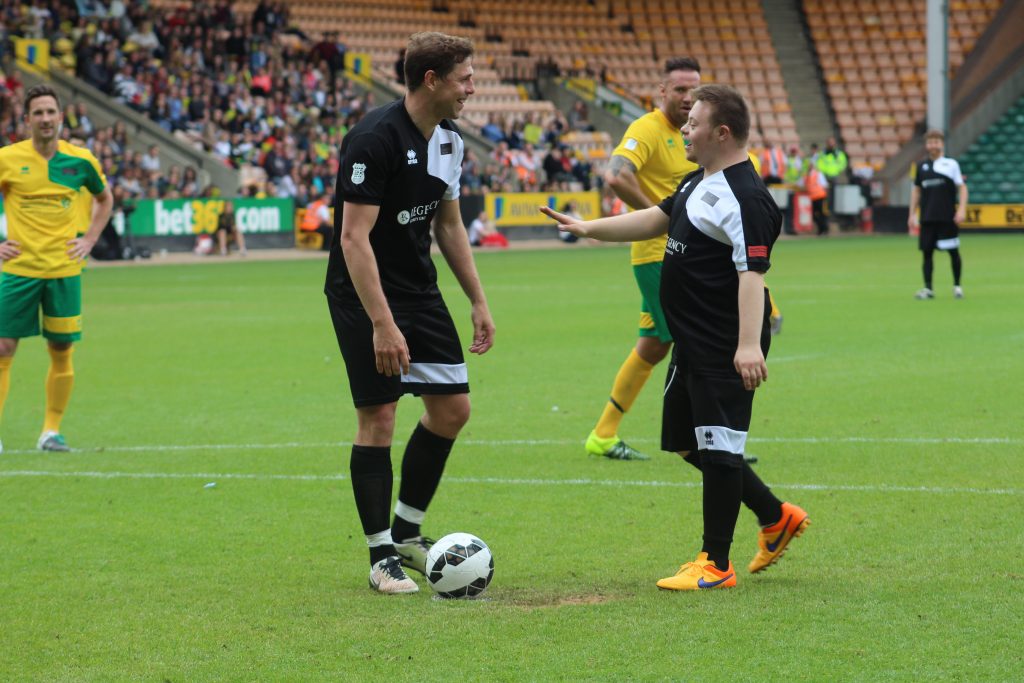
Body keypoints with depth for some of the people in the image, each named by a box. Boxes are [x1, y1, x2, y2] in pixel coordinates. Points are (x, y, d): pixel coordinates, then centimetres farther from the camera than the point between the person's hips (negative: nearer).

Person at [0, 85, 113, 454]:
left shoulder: (80, 160, 2)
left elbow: (104, 198, 20)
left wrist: (89, 239, 8)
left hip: (64, 270, 2)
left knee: (61, 352, 4)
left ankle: (51, 431, 15)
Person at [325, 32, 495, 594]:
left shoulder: (450, 141, 4)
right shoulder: (375, 139, -22)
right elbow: (354, 238, -24)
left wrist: (478, 300, 15)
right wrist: (382, 324, -28)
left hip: (420, 289, 8)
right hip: (364, 294, -8)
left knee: (452, 407, 6)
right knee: (378, 417, -8)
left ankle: (407, 531, 21)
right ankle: (382, 556, 2)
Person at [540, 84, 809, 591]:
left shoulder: (743, 199, -19)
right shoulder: (701, 183, 13)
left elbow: (752, 272, -27)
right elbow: (657, 220, 27)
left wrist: (749, 344, -34)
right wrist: (588, 228, 22)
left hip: (724, 352, -11)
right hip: (694, 345, 11)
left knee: (717, 449, -4)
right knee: (687, 443, 18)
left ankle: (716, 564, 5)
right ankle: (776, 517, 30)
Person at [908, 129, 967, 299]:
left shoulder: (951, 164, 1)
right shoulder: (922, 166, 10)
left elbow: (962, 187, 0)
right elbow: (916, 190, 16)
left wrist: (962, 209, -11)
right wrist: (912, 214, 11)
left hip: (948, 218, -3)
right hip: (927, 219, 3)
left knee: (953, 252, 2)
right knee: (927, 252, -1)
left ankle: (957, 286, 14)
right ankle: (928, 288, 1)